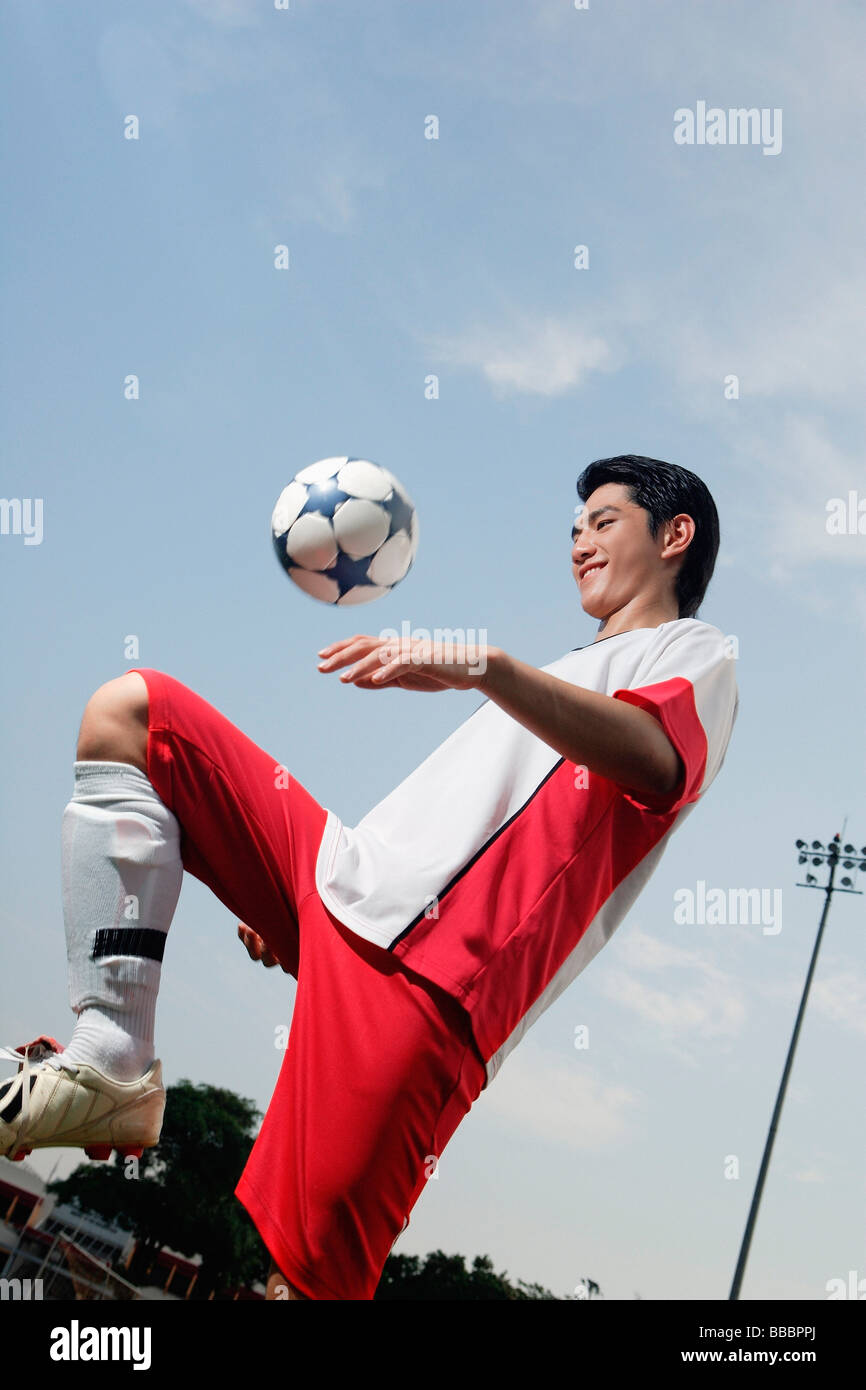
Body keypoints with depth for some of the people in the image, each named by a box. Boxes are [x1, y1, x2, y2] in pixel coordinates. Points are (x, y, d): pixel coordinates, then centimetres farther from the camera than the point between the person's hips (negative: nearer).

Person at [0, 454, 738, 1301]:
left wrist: (484, 666, -33)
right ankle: (111, 1068, -12)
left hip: (423, 977, -9)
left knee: (309, 1272, -20)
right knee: (126, 712, -1)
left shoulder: (694, 654, 8)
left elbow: (653, 760, -19)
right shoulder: (569, 673, 35)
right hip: (342, 876, 9)